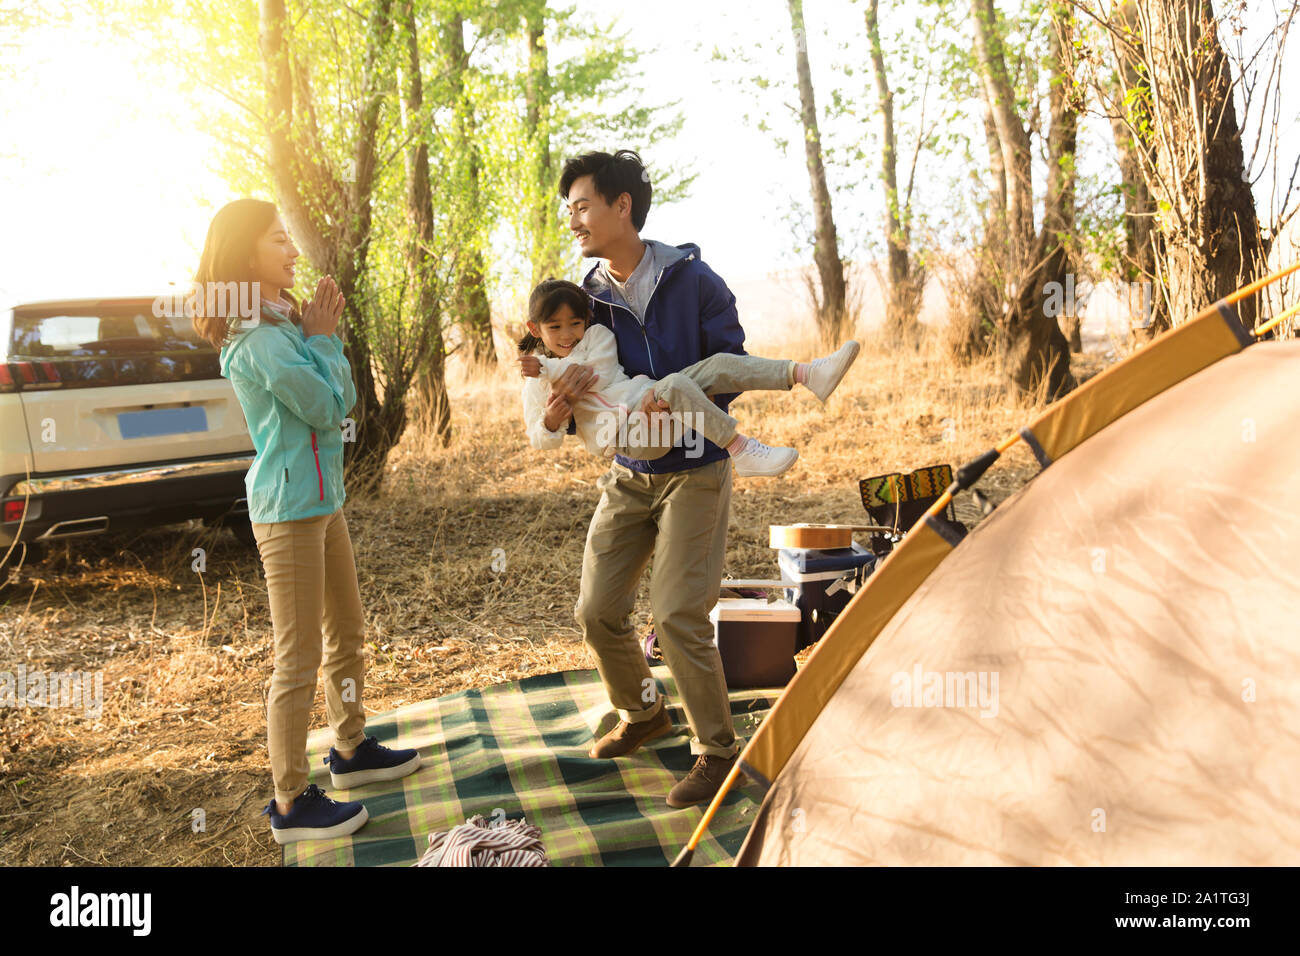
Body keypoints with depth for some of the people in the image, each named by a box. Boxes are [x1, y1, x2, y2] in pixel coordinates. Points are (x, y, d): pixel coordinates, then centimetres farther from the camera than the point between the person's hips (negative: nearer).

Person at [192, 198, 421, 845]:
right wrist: (322, 337, -7)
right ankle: (292, 804, 10)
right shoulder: (257, 338, -19)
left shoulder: (284, 322, 13)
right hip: (289, 508, -10)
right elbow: (326, 408, -18)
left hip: (322, 500, 10)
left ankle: (351, 750, 37)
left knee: (348, 632, 20)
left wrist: (325, 332, 0)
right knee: (300, 659, -2)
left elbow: (345, 398, 10)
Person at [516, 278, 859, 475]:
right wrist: (550, 422, -16)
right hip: (626, 436, -5)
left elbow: (597, 376, -2)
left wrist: (548, 367, -4)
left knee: (718, 364, -16)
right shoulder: (535, 385, 11)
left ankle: (807, 374, -26)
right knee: (674, 384, -35)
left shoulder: (597, 335, 16)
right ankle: (741, 450, -39)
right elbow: (540, 439, 6)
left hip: (653, 407, 5)